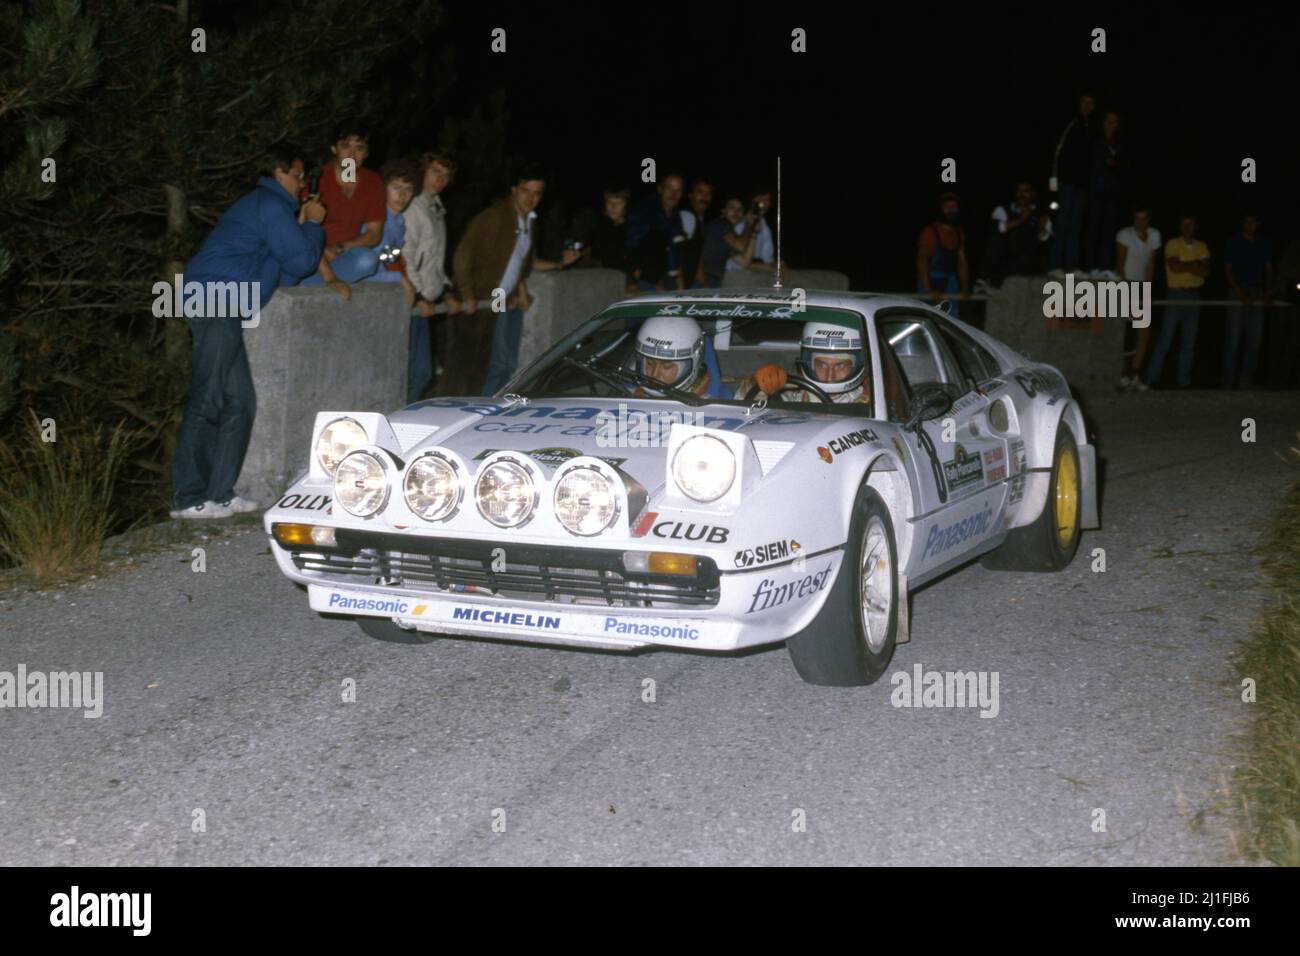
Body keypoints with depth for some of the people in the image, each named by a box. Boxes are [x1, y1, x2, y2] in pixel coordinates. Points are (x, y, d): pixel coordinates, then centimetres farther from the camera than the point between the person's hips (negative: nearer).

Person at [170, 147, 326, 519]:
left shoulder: (261, 205, 28)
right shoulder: (271, 205, -4)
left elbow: (284, 275, 25)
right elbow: (301, 262, -7)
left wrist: (303, 227, 19)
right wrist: (313, 225, 8)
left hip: (217, 307, 11)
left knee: (238, 402, 9)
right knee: (208, 400, -11)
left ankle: (218, 494, 8)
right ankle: (188, 498, -11)